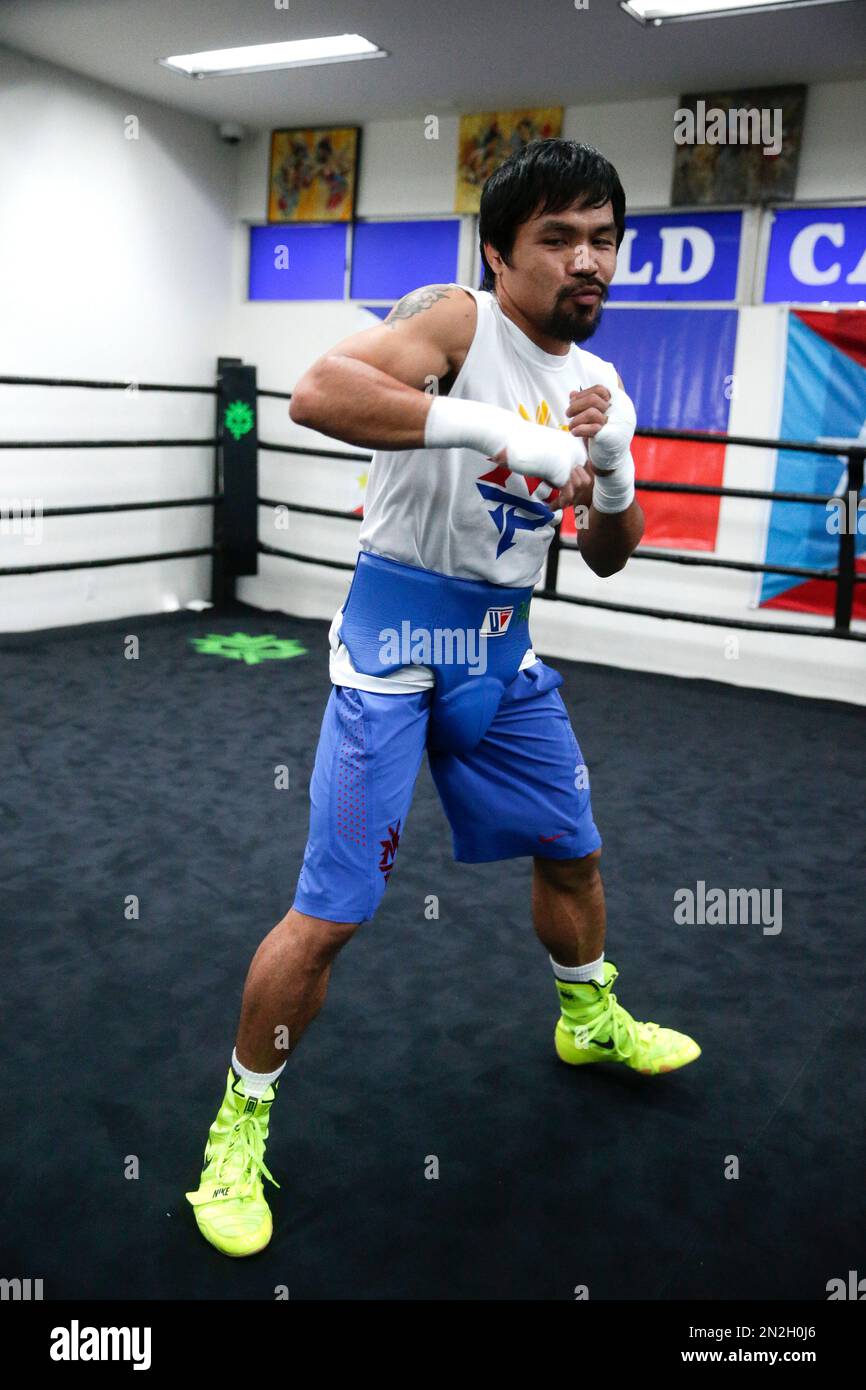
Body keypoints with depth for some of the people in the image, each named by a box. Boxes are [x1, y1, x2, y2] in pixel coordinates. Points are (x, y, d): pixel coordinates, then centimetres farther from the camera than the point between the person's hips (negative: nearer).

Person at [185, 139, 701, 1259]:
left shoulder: (600, 383, 8)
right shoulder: (459, 321, -14)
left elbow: (607, 559, 12)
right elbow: (318, 391, -33)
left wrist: (612, 472, -8)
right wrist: (501, 429, -39)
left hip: (502, 644, 7)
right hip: (396, 636, -7)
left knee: (572, 849, 20)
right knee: (330, 912, -7)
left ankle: (590, 1020, 49)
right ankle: (239, 1125, 16)